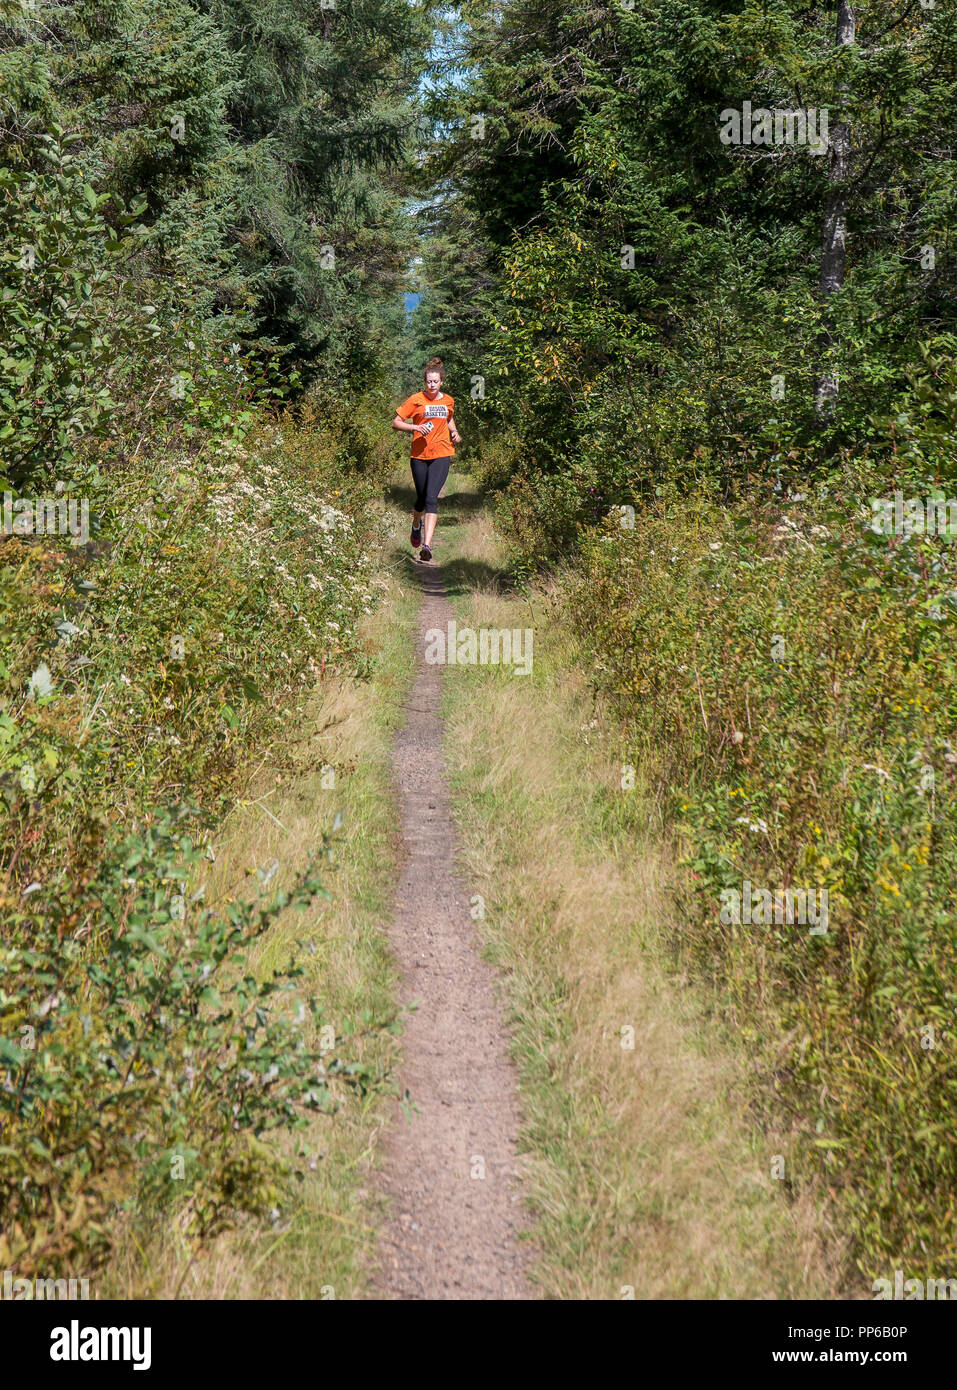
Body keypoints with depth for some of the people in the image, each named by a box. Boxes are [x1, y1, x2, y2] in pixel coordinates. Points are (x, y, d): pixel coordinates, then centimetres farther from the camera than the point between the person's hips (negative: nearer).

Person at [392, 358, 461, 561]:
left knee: (431, 498, -15)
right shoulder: (416, 400, -3)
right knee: (421, 499, 10)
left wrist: (454, 433, 10)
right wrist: (416, 427, -17)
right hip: (419, 455, 0)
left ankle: (427, 545, -20)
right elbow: (396, 423, -2)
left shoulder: (448, 401, 8)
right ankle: (416, 525, 45)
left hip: (441, 455, 0)